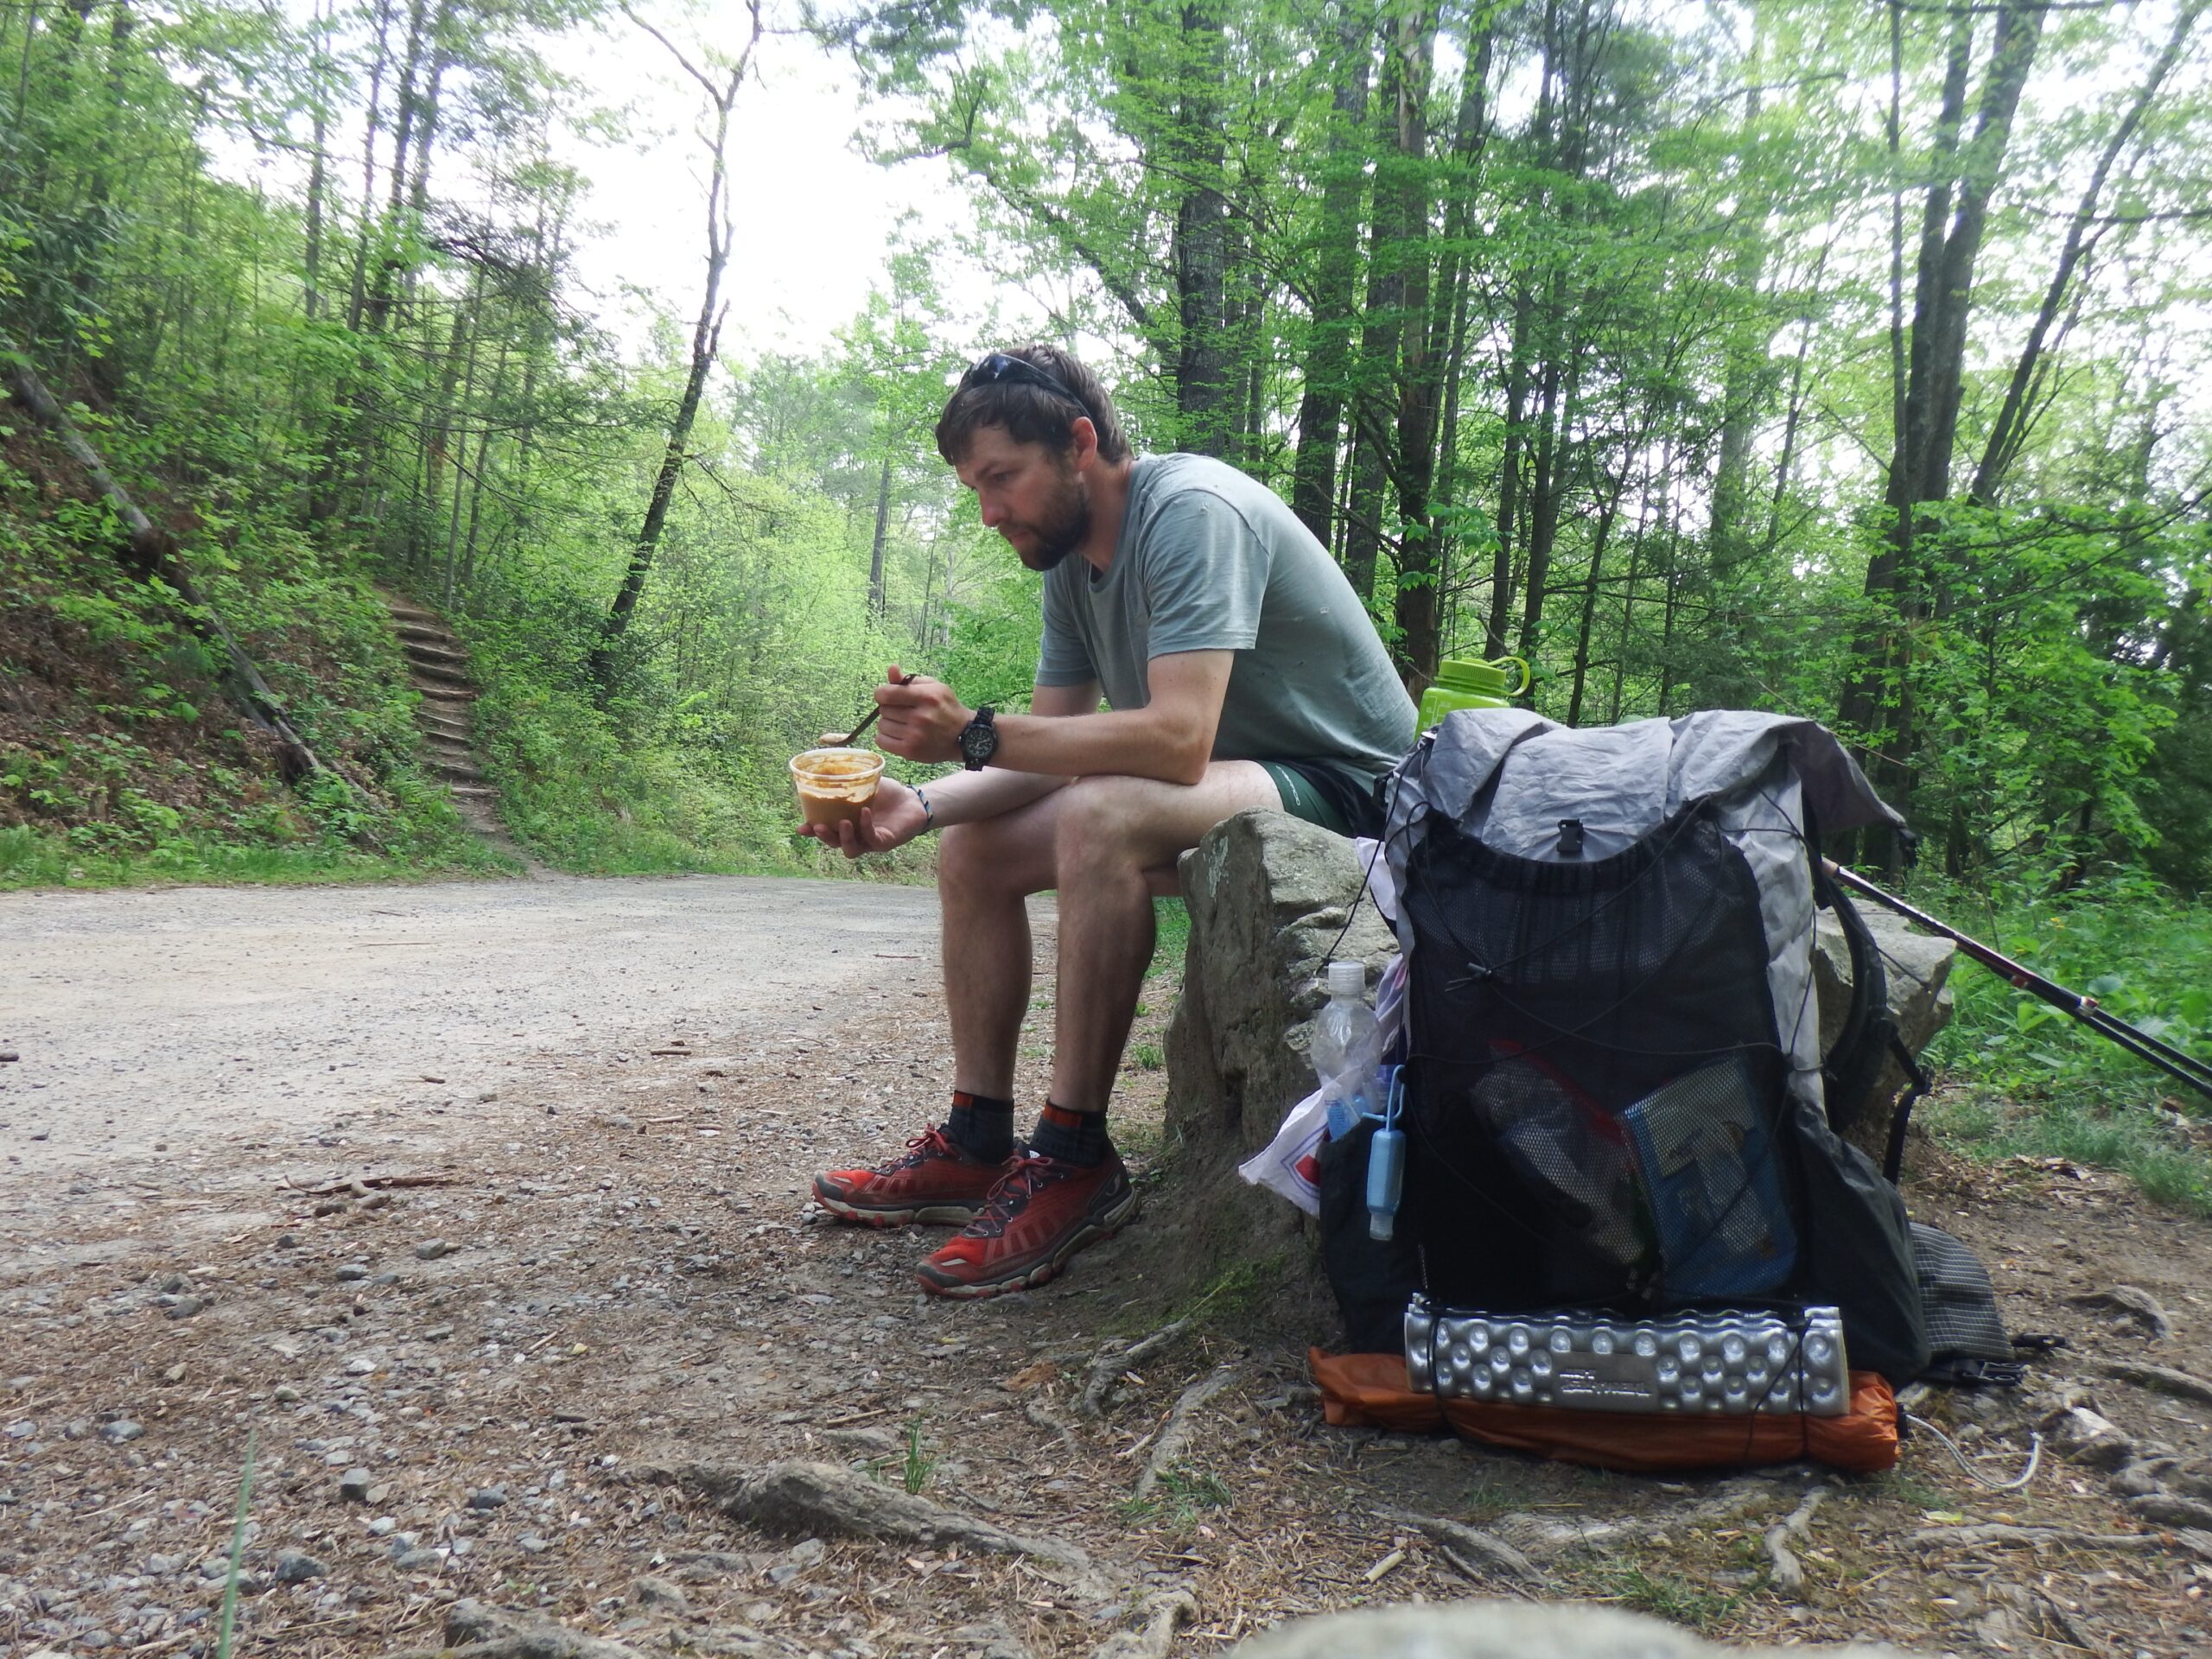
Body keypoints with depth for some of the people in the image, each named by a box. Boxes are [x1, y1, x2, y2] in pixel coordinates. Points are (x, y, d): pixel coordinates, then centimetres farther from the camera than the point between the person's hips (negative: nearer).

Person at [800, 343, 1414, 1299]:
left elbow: (1177, 741, -34)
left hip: (1344, 786, -9)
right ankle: (976, 1147, 7)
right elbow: (1050, 746, 4)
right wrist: (921, 806, -13)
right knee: (971, 851, 4)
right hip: (1221, 782, 10)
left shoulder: (1191, 513, -23)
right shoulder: (1070, 561, 5)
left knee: (1102, 816, -35)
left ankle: (1074, 1157, -24)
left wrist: (971, 733, -32)